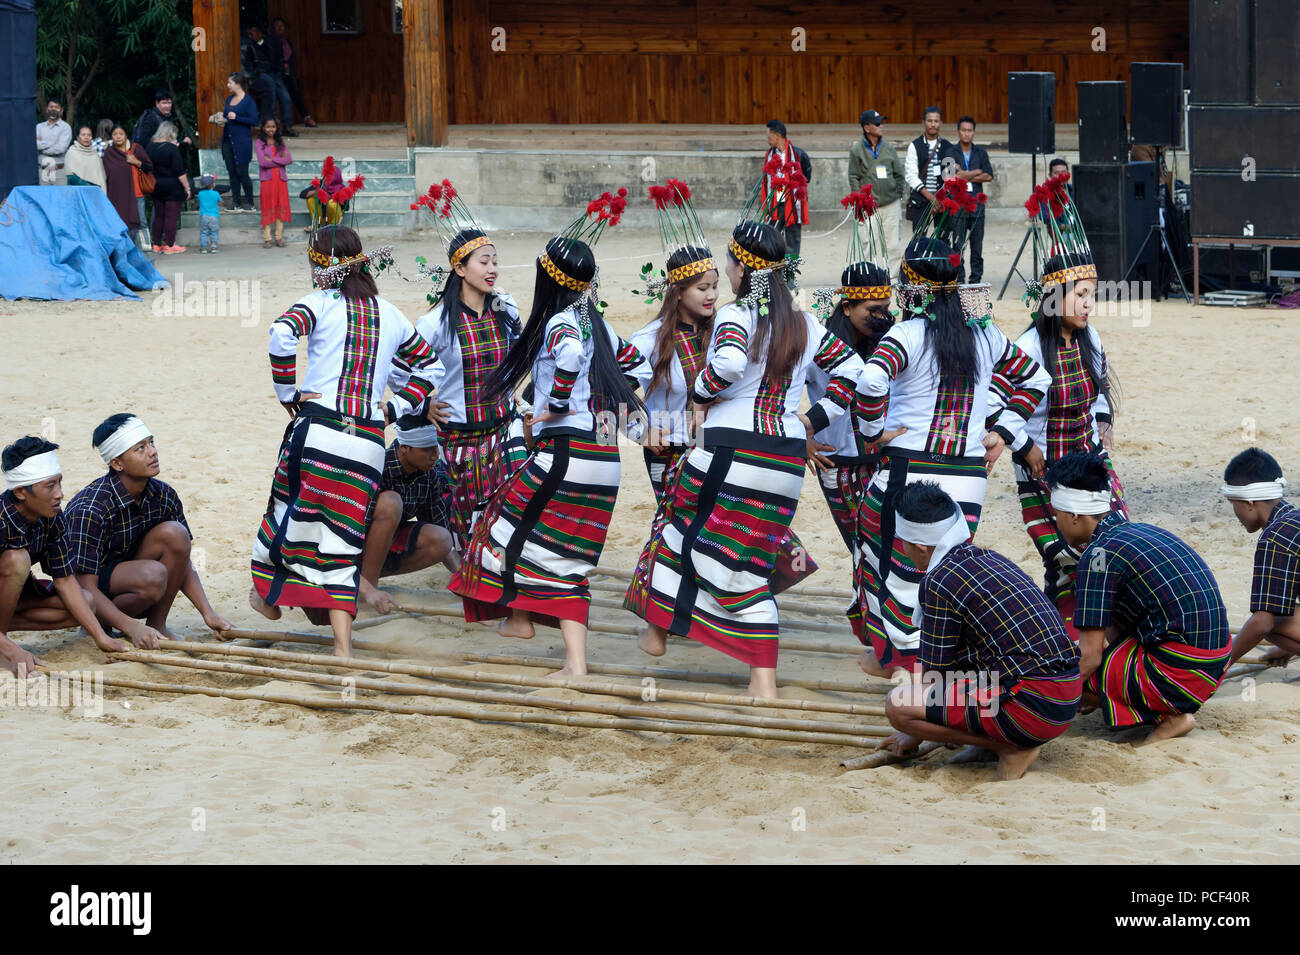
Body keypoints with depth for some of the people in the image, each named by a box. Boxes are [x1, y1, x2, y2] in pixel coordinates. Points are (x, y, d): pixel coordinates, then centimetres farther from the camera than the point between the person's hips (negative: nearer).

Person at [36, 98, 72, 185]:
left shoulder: (65, 127, 2)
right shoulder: (39, 127, 13)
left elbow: (61, 148, -11)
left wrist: (42, 145, -2)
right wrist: (51, 143, -9)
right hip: (43, 171, 3)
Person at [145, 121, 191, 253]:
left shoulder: (151, 147, 3)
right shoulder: (172, 148, -15)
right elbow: (180, 172, -15)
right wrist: (187, 188, -8)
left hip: (156, 186, 6)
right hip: (173, 186, -6)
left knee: (158, 215, 15)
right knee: (171, 215, -1)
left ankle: (157, 244, 17)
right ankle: (169, 245, -1)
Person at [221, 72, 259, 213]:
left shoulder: (248, 101, -9)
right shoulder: (229, 99, 13)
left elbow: (254, 121, -13)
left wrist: (236, 118, -18)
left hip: (242, 141, -7)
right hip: (228, 140, 7)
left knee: (242, 172, -5)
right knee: (232, 172, 7)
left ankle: (249, 203, 6)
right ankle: (235, 202, 13)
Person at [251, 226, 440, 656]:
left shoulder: (321, 303, -1)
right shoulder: (390, 315, 15)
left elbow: (283, 334, -21)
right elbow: (428, 365, 27)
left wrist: (288, 394, -10)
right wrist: (394, 408, 20)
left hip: (317, 429, -4)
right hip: (368, 441, 4)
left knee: (290, 511, 20)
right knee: (342, 540, 7)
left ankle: (267, 594, 36)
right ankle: (343, 648, -1)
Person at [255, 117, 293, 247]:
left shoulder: (280, 143, 13)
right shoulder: (259, 143, 2)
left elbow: (289, 159, 0)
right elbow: (262, 162, -11)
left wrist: (272, 160, -9)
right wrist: (280, 160, -6)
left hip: (281, 179, 3)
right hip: (267, 179, -3)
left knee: (281, 207, 1)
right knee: (267, 208, -3)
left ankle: (279, 237, 7)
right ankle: (267, 238, -1)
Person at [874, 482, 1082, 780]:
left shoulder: (938, 582, -10)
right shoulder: (990, 558, 18)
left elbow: (934, 675, 0)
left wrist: (913, 734, 17)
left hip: (1033, 707, -9)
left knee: (897, 704, -10)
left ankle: (1012, 748, -4)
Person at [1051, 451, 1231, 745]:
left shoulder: (1099, 555, -11)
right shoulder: (1142, 531, 16)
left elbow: (1089, 656, -12)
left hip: (1178, 673, -9)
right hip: (1215, 667, 9)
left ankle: (1167, 716, -5)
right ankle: (1174, 710, 9)